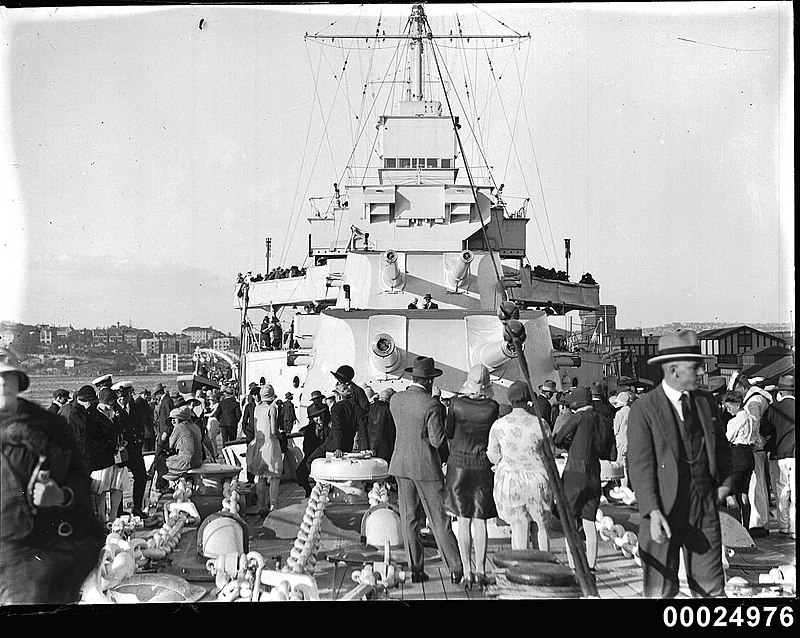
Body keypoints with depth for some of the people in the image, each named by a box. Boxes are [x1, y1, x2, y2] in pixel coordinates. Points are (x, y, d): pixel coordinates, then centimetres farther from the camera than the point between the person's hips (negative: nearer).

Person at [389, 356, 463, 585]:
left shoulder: (395, 400, 2)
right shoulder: (430, 405, -17)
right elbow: (437, 440, -17)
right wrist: (446, 431, 4)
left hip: (401, 464, 5)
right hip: (426, 466, -5)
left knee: (409, 520, 10)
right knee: (439, 520, 1)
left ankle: (416, 569, 14)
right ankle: (456, 569, 5)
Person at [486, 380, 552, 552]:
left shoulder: (498, 425, -9)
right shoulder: (539, 423, -11)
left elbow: (493, 456, 3)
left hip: (508, 479, 0)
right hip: (536, 478, 0)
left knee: (518, 528, 9)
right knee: (542, 525, 19)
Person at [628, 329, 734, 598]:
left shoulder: (706, 402, 9)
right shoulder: (644, 409, -9)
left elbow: (722, 447, 22)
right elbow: (640, 464, -13)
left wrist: (725, 482, 9)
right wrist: (653, 513, -20)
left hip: (705, 505, 5)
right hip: (665, 508, -4)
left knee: (711, 588, 8)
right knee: (660, 590, 3)